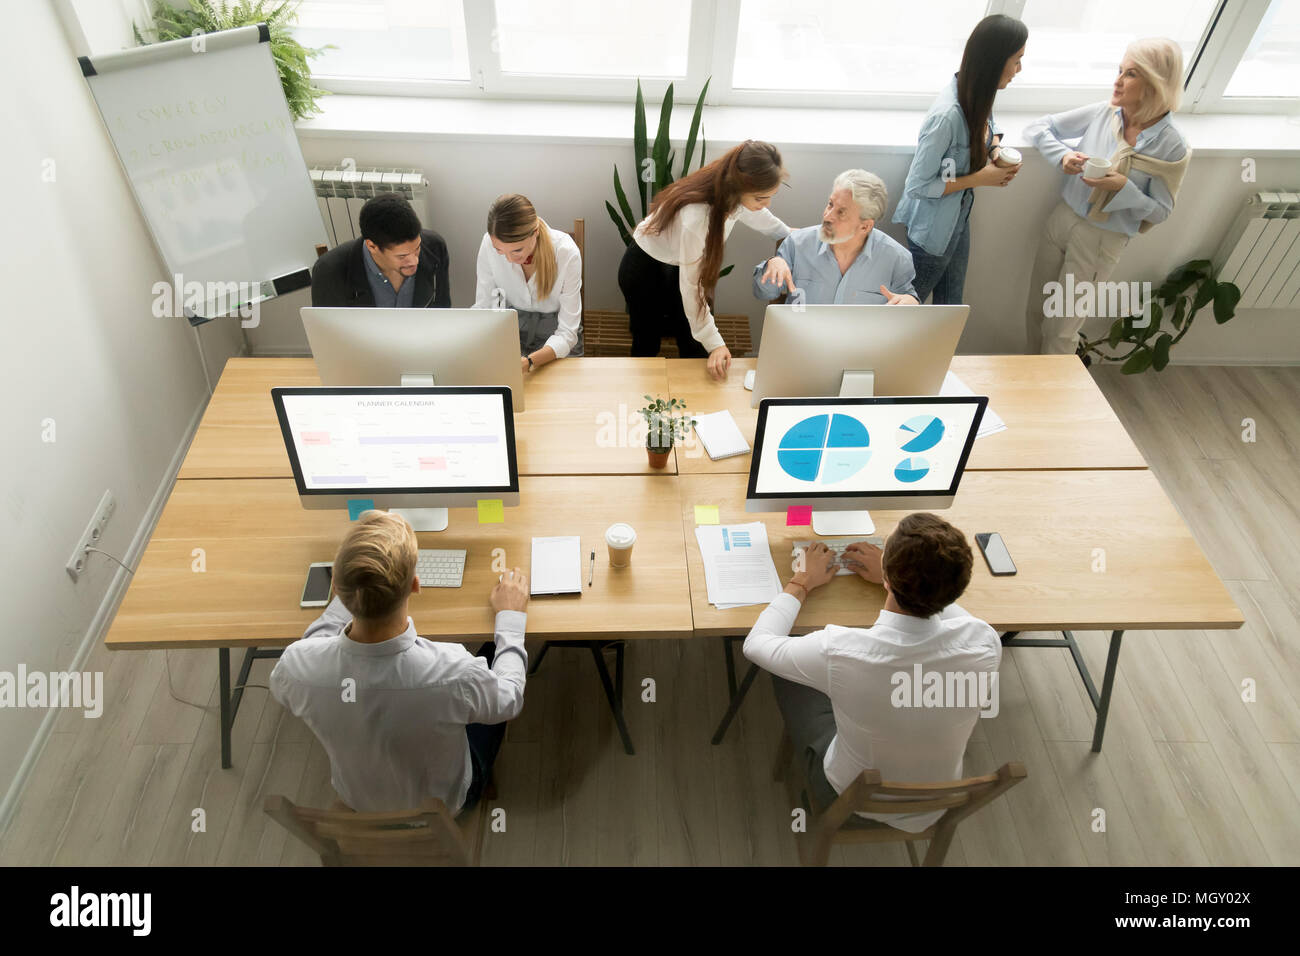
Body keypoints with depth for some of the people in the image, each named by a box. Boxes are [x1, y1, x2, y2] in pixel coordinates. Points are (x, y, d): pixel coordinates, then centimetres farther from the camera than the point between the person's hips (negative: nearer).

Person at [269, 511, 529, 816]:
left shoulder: (296, 667, -34)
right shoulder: (454, 672, -42)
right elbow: (510, 699, -17)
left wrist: (349, 591, 5)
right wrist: (510, 616, -3)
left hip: (357, 801, 3)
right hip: (446, 801, -2)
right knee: (494, 651, 15)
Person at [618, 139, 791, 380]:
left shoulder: (733, 196, -20)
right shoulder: (696, 216, -42)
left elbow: (759, 218, 8)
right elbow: (691, 287, -32)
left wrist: (790, 235, 26)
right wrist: (714, 344, -30)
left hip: (677, 267, 7)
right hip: (645, 271, -7)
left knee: (695, 350, 7)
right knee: (647, 346, 10)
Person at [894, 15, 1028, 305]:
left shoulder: (980, 96, -7)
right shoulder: (948, 115, -33)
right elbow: (917, 185, -28)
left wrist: (997, 151, -5)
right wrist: (980, 178, -24)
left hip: (959, 218, 8)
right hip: (934, 227, -8)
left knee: (951, 304, 22)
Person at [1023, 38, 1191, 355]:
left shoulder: (1172, 147, -14)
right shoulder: (1103, 113, -5)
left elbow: (1161, 211, -8)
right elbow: (1038, 127, 2)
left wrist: (1124, 188, -25)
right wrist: (1063, 155, -17)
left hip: (1102, 241, -4)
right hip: (1062, 219, 4)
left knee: (1062, 330, 4)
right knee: (1035, 311, 14)